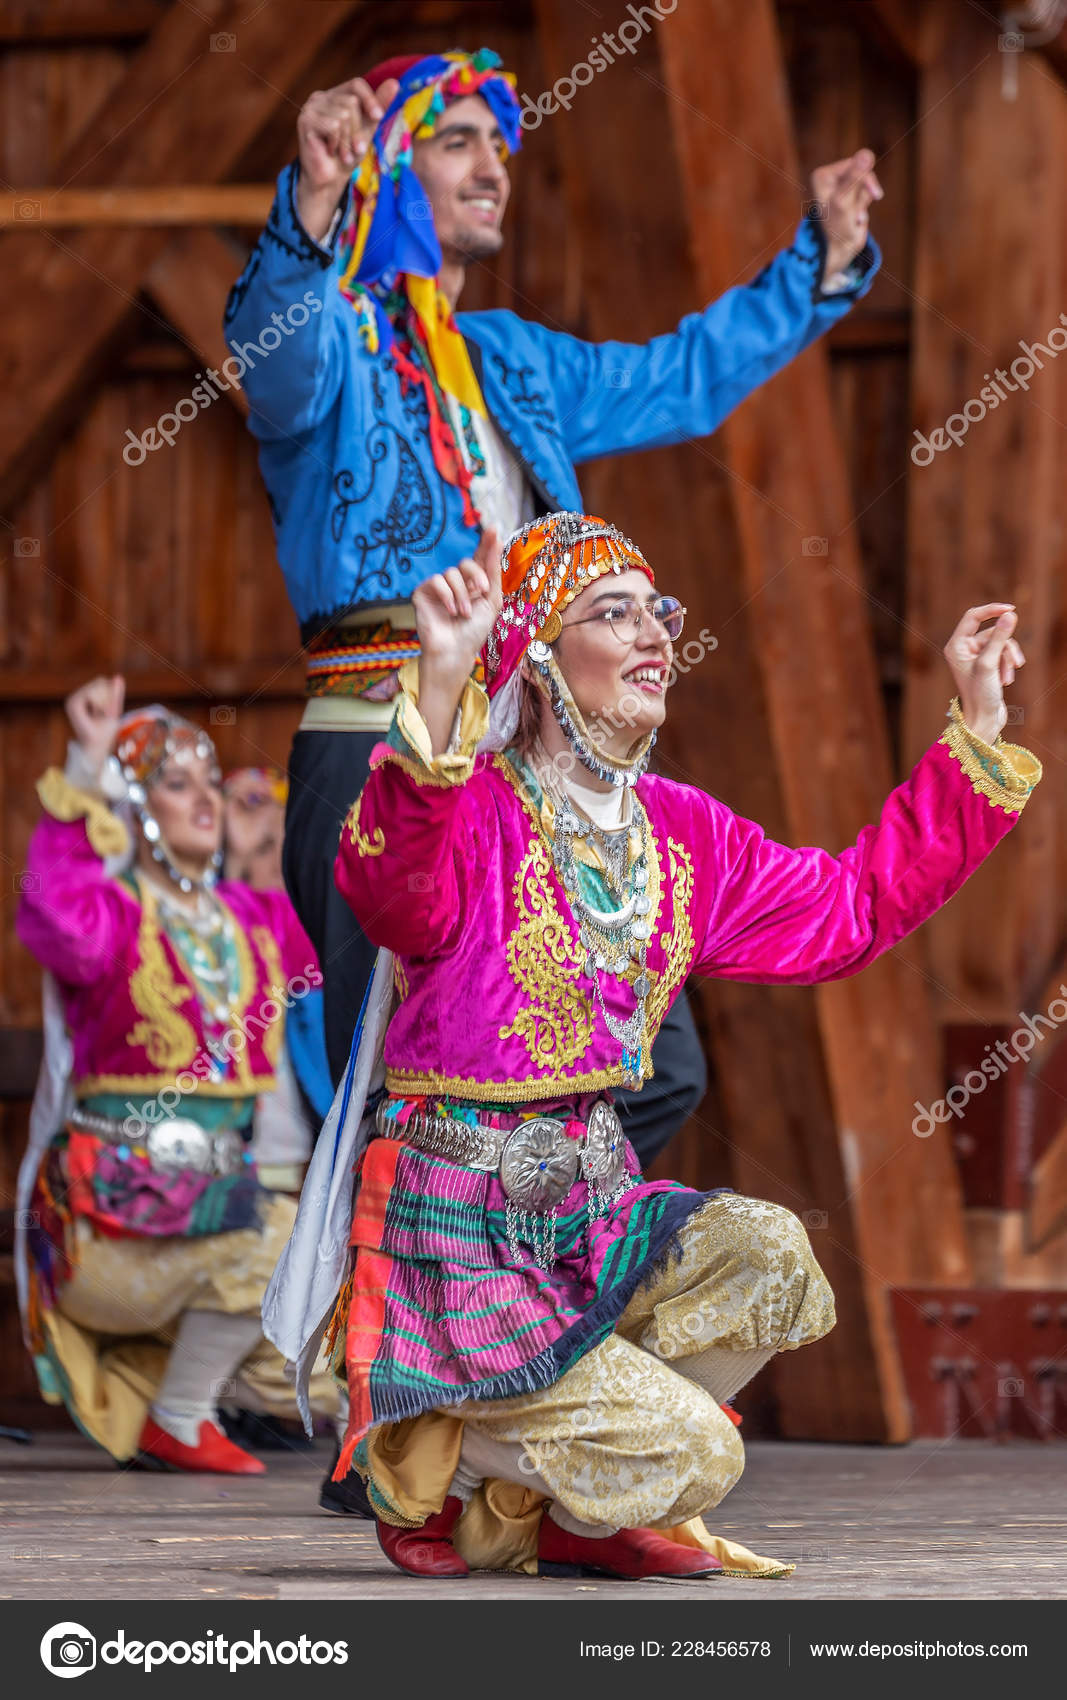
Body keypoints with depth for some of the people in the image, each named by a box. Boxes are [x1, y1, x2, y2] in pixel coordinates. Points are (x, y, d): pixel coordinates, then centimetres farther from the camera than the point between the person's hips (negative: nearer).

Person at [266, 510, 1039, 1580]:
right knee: (699, 1457, -17)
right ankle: (436, 1465, 11)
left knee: (767, 1258, -21)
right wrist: (440, 687, -55)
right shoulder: (470, 810, -15)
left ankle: (565, 1515, 2)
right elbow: (391, 880, -38)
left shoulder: (682, 834, 9)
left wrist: (977, 728, 13)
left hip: (592, 1207, 7)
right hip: (461, 1232, -7)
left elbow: (851, 907, 17)